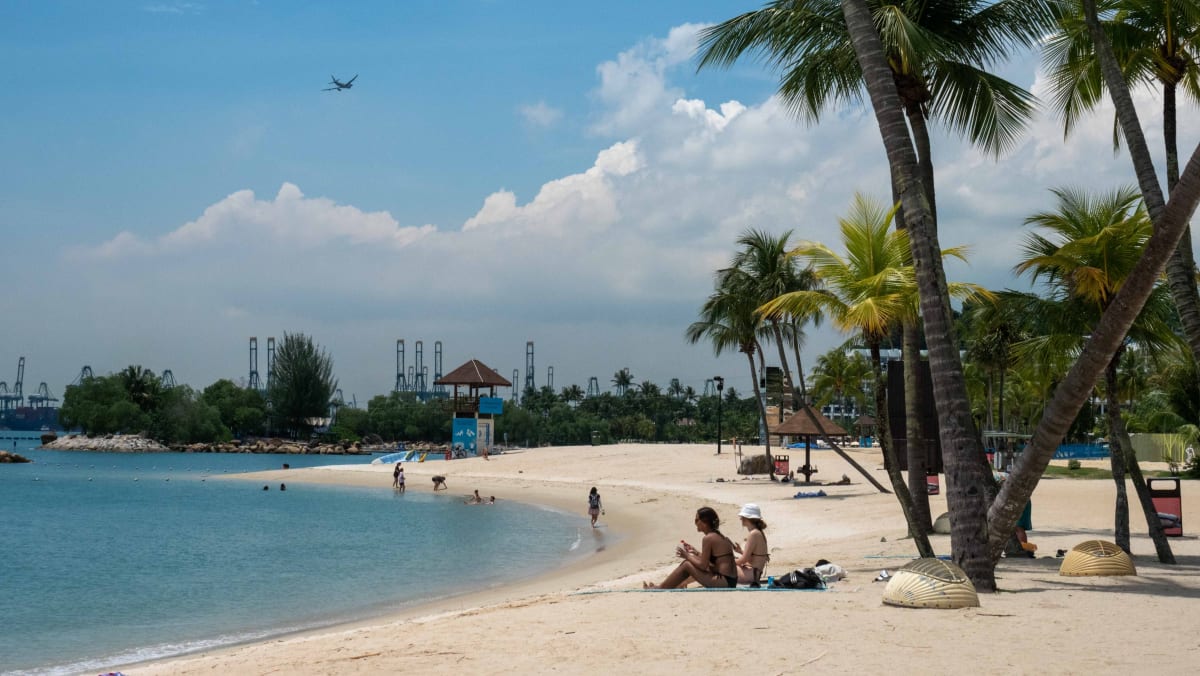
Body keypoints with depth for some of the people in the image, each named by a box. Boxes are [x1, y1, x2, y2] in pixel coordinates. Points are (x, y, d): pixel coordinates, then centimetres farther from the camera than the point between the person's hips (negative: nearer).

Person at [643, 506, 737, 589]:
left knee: (686, 565, -4)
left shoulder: (708, 538, -14)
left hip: (724, 583, -9)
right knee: (692, 560, 18)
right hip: (730, 581, 9)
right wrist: (696, 552, 19)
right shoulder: (720, 537, 13)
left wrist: (687, 556, 0)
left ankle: (661, 588, 10)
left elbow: (703, 565, -11)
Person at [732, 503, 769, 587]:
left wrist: (732, 563, -2)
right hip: (755, 573, 10)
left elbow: (744, 559, -17)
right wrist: (740, 551, 8)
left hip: (750, 573, -10)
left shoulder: (753, 534, -17)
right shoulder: (759, 532, 12)